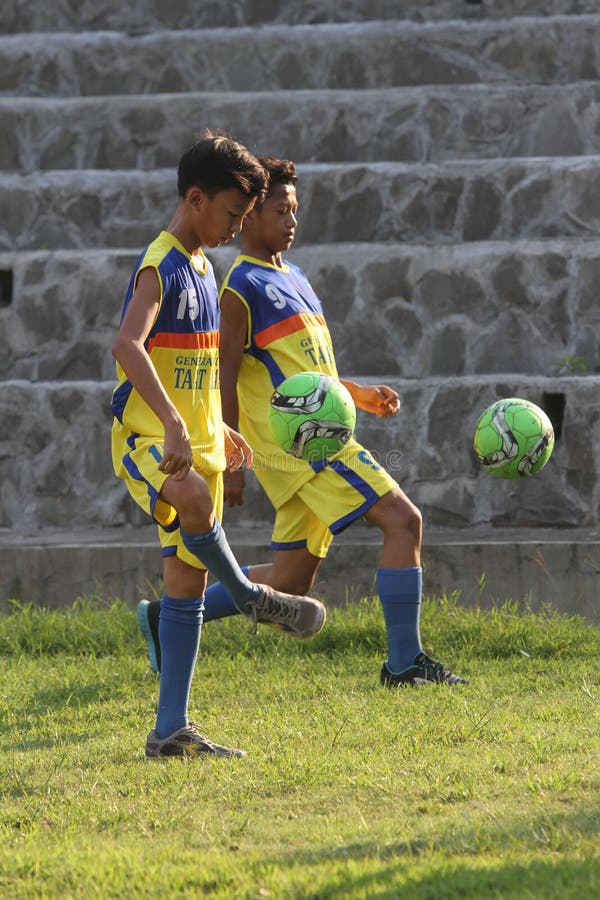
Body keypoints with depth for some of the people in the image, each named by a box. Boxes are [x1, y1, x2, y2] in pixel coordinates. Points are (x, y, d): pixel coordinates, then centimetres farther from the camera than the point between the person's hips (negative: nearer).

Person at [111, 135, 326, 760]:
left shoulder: (200, 268, 17)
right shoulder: (159, 267, -12)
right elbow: (128, 345, -29)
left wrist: (218, 432, 32)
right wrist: (173, 422, -39)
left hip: (193, 444, 9)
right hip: (147, 440, -9)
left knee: (186, 584, 5)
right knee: (194, 499, -41)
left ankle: (171, 730, 6)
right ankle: (249, 597, -18)